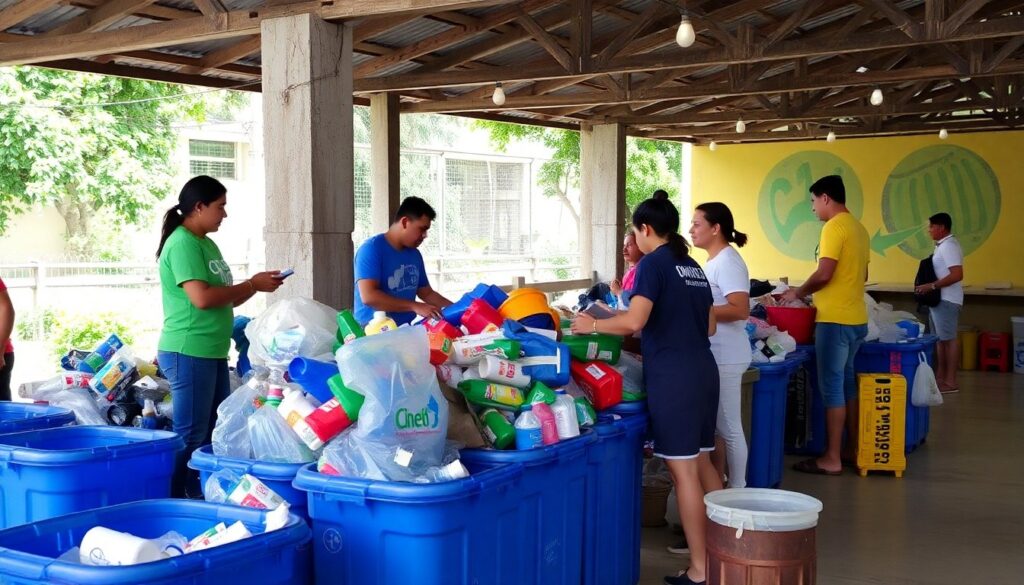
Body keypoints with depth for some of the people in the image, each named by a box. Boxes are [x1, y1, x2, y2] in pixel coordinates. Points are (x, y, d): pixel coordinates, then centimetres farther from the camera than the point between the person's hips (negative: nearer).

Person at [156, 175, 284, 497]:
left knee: (217, 432, 14)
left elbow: (224, 299, 19)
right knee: (190, 436, -3)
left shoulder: (207, 243, 14)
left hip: (212, 353, 10)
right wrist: (252, 284, -15)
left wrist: (255, 284, 3)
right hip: (188, 353, -10)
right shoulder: (182, 244, -14)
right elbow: (202, 298, -25)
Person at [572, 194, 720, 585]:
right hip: (704, 371, 8)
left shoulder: (653, 264, -8)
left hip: (672, 376, -8)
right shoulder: (695, 268, 16)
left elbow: (634, 322, -18)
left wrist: (593, 325, -4)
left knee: (683, 471, -2)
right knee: (702, 463, 18)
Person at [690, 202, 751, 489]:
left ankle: (736, 492, 10)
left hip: (725, 358, -10)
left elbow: (740, 310, -26)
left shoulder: (727, 262, -16)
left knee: (728, 429, 0)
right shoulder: (715, 261, 14)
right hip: (714, 356, 10)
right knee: (714, 426, 16)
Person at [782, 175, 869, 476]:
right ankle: (853, 449, 22)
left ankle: (832, 459, -1)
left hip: (835, 320, -9)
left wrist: (798, 292, -5)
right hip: (855, 319, 9)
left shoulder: (834, 227, -14)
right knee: (847, 383, 16)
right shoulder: (858, 228, 14)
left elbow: (824, 274, -21)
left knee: (832, 387, -4)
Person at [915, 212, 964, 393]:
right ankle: (941, 376, 22)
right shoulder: (944, 245, 14)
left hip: (946, 300, -10)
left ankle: (951, 382, -4)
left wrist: (932, 286, -23)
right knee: (941, 339, 15)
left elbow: (957, 275, -25)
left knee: (949, 339, -7)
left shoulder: (949, 246, -18)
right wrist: (931, 287, 11)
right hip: (939, 299, 10)